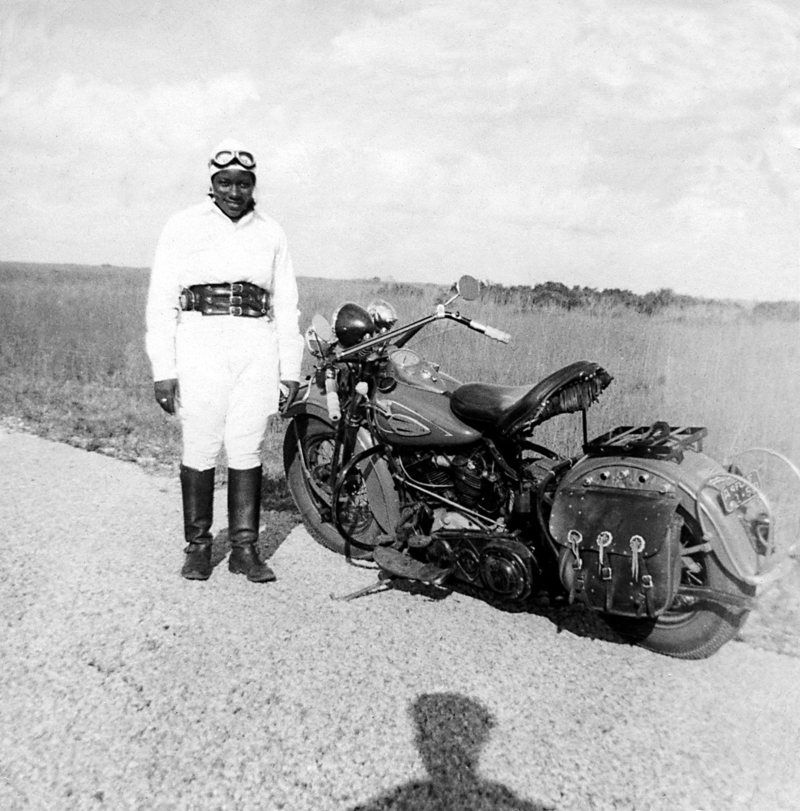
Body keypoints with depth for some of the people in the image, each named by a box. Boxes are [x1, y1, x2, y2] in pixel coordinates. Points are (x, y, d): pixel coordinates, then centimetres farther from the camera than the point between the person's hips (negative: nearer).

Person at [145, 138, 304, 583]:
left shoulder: (272, 233, 15)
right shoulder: (184, 226, 8)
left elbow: (286, 305, 15)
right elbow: (162, 299, 4)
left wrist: (291, 370, 9)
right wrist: (163, 370, -4)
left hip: (257, 345, 2)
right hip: (199, 340, -1)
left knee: (248, 450, 1)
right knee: (200, 449, -1)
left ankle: (245, 548, 10)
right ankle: (198, 546, 13)